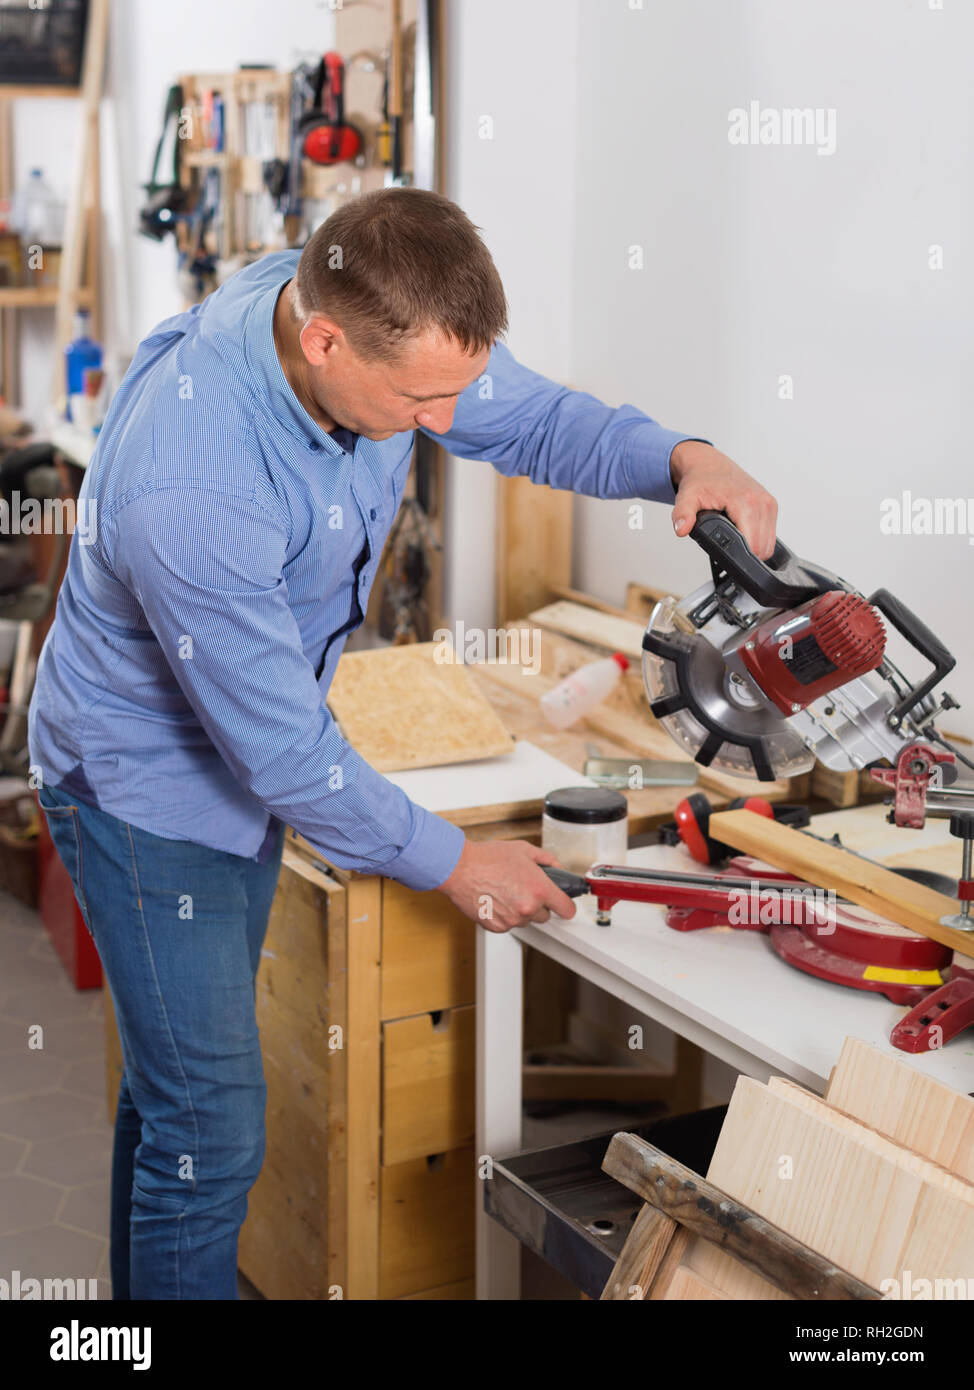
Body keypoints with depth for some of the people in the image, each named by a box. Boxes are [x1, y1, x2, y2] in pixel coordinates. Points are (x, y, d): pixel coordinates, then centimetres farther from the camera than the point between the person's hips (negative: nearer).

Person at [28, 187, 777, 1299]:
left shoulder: (376, 321, -17)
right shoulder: (186, 487, -39)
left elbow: (531, 418, 0)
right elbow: (280, 746, -29)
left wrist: (680, 459, -19)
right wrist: (451, 863, -17)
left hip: (246, 764, 8)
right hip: (146, 784, -8)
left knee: (181, 1083, 23)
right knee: (211, 1133, 0)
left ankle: (147, 1282, 43)